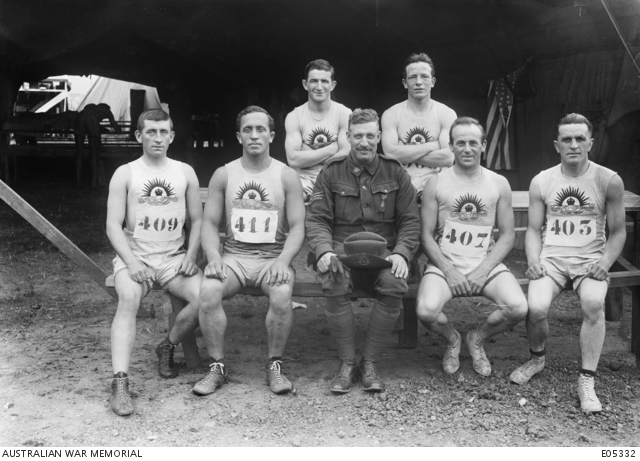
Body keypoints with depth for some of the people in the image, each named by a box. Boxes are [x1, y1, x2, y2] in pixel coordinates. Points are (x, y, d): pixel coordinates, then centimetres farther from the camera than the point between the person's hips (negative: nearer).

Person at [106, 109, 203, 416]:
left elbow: (197, 220, 11)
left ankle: (167, 347, 3)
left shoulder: (185, 172, 9)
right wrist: (132, 262, -18)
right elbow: (113, 225, -3)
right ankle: (120, 382, -33)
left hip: (174, 257, 2)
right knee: (129, 298, -33)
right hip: (134, 256, -2)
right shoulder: (125, 174, 3)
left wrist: (191, 256, -6)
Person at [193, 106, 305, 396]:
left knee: (282, 294, -33)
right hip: (234, 256, 1)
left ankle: (275, 365, -10)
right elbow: (210, 224, 6)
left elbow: (297, 227, 0)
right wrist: (214, 258, -13)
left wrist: (283, 260, -18)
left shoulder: (287, 176, 5)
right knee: (208, 291, -29)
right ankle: (218, 366, -11)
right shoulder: (223, 175, 8)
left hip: (273, 257, -1)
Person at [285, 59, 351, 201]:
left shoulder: (344, 114, 2)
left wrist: (308, 158, -7)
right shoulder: (294, 117, 3)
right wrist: (333, 148, -8)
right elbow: (293, 160, -9)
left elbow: (347, 156, -9)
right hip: (305, 180, 0)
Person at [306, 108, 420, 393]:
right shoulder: (331, 174, 9)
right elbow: (316, 219, 2)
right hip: (343, 251, 0)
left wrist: (401, 253, -11)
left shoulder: (396, 174, 10)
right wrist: (324, 251, -17)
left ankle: (369, 363, -15)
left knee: (395, 284, -32)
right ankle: (347, 364, -16)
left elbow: (410, 220, 7)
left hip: (383, 253, 1)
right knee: (333, 284, -33)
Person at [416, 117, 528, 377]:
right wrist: (449, 270, -12)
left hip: (486, 264, 2)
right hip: (444, 264, -1)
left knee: (518, 308, -24)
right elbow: (426, 235, 1)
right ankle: (452, 339, 10)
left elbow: (507, 235, 6)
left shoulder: (499, 184, 7)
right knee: (425, 311, -28)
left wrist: (483, 270, -9)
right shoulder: (436, 183, 3)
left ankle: (478, 338, 11)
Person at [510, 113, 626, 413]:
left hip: (590, 259, -1)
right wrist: (533, 259, -9)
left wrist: (605, 262, -10)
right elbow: (533, 229, 10)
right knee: (536, 308, -26)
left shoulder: (609, 181, 1)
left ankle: (587, 380, -17)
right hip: (551, 257, 1)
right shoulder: (541, 182, 5)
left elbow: (618, 231, 7)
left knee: (594, 302, -33)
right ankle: (537, 358, 8)